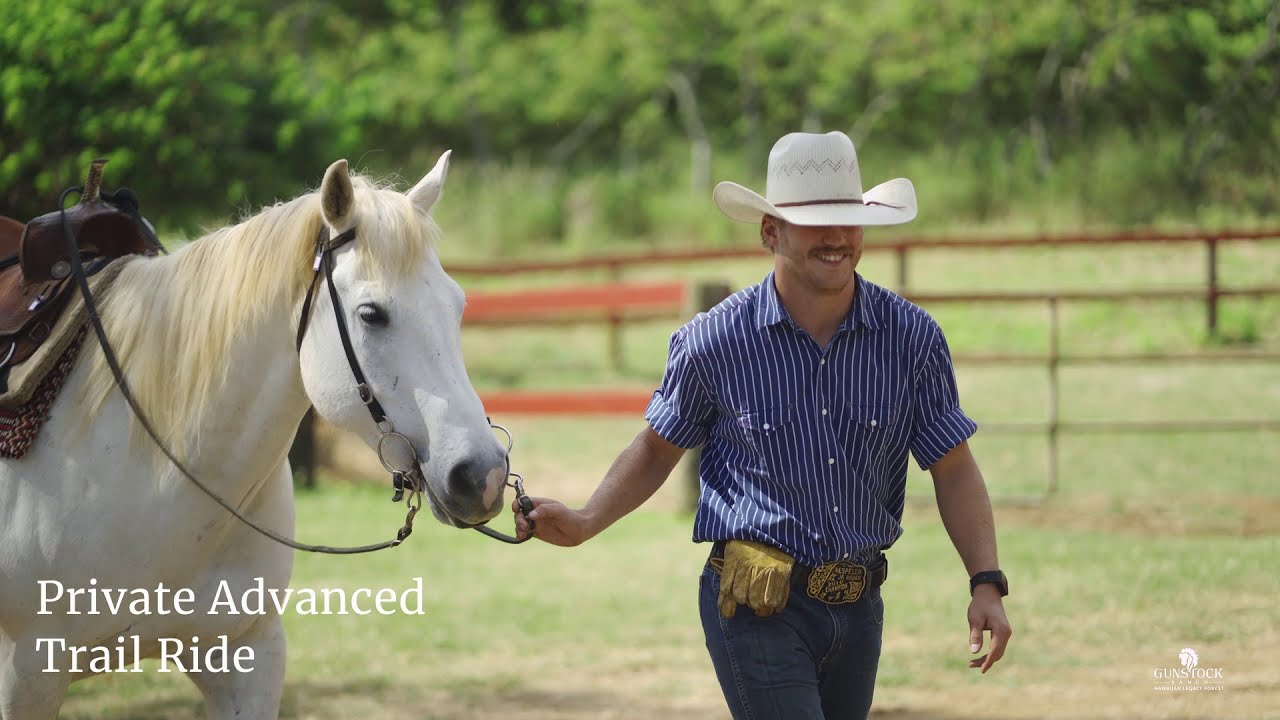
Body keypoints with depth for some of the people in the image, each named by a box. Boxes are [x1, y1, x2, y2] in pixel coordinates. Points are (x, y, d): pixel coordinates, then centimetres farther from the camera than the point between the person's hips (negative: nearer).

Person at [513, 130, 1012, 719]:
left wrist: (986, 583, -9)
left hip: (858, 606, 4)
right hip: (756, 606, -4)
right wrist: (585, 523, -8)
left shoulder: (911, 338, -3)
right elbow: (657, 449, 6)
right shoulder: (715, 342, -7)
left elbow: (953, 470, 1)